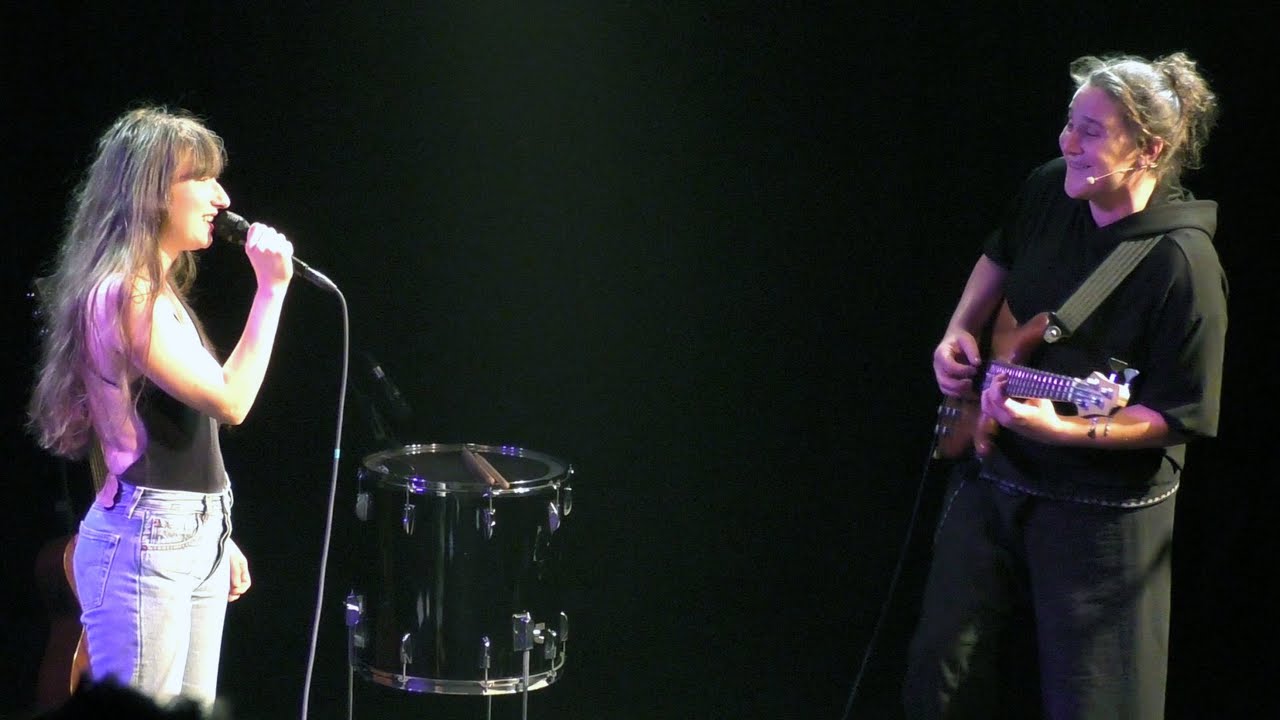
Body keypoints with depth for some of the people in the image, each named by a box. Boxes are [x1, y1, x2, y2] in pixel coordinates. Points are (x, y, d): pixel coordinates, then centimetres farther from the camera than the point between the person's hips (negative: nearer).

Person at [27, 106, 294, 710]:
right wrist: (271, 289, -16)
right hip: (145, 544, -10)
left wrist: (217, 537, 20)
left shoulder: (158, 291, 16)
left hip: (196, 540, 10)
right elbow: (230, 400, -21)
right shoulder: (123, 294, -15)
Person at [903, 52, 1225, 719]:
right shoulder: (1049, 189, -4)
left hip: (1102, 508, -6)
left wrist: (1063, 429, -30)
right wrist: (960, 331, 4)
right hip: (990, 474, 7)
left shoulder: (1182, 263, -24)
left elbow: (1180, 418, -20)